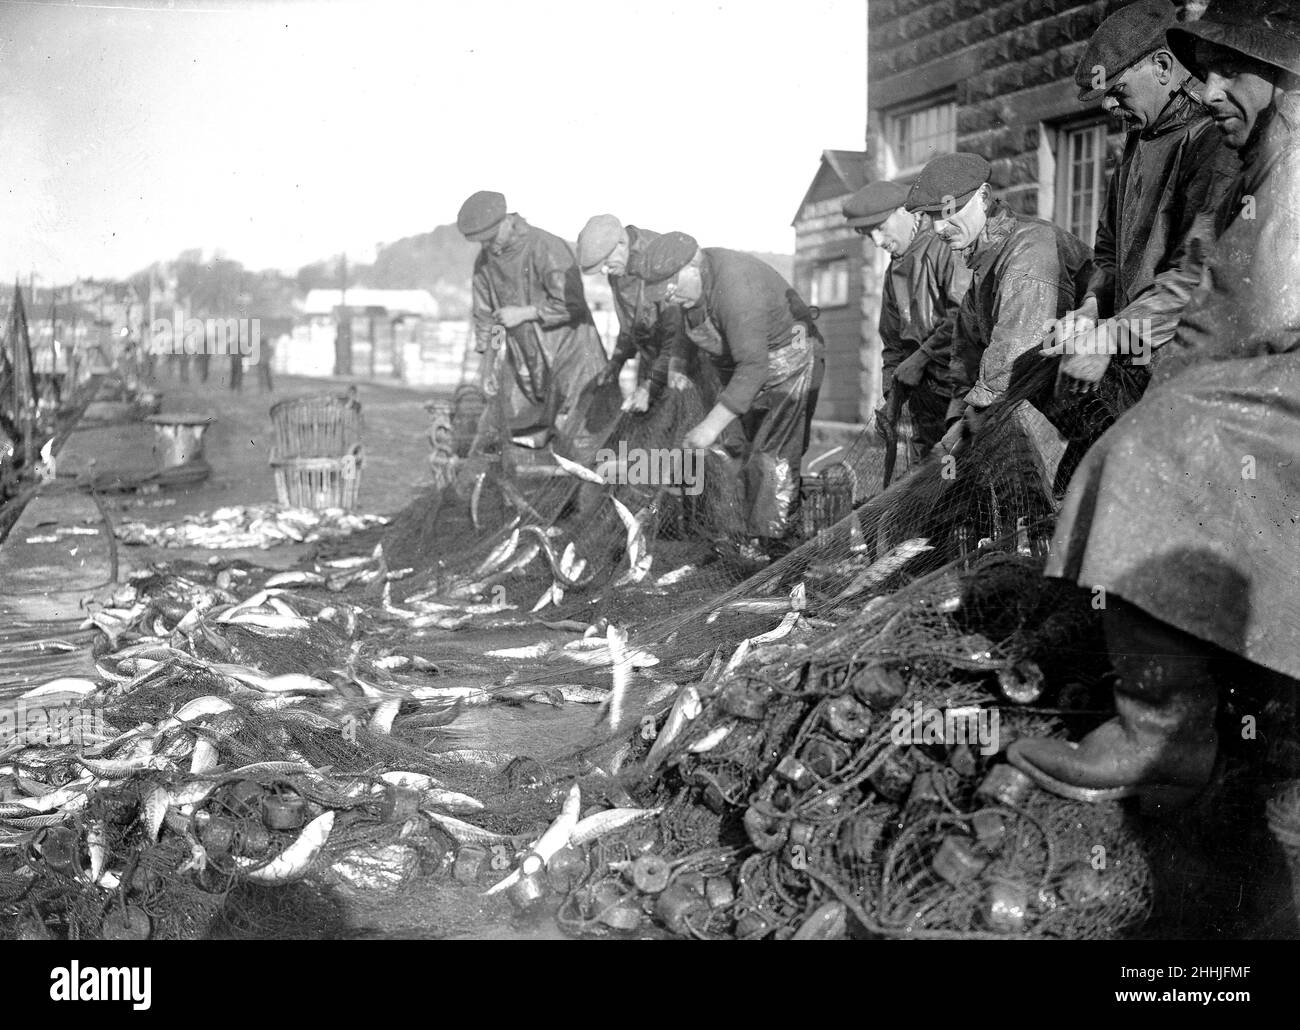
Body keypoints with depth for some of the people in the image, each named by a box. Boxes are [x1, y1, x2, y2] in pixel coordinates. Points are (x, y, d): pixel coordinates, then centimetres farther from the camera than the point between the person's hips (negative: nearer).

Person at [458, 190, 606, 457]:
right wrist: (488, 367, 4)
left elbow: (572, 305, -23)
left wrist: (524, 313, -20)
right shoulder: (485, 260, 1)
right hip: (523, 359, 7)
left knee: (582, 444, -14)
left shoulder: (548, 249, -20)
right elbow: (484, 314, 10)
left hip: (566, 347, -7)